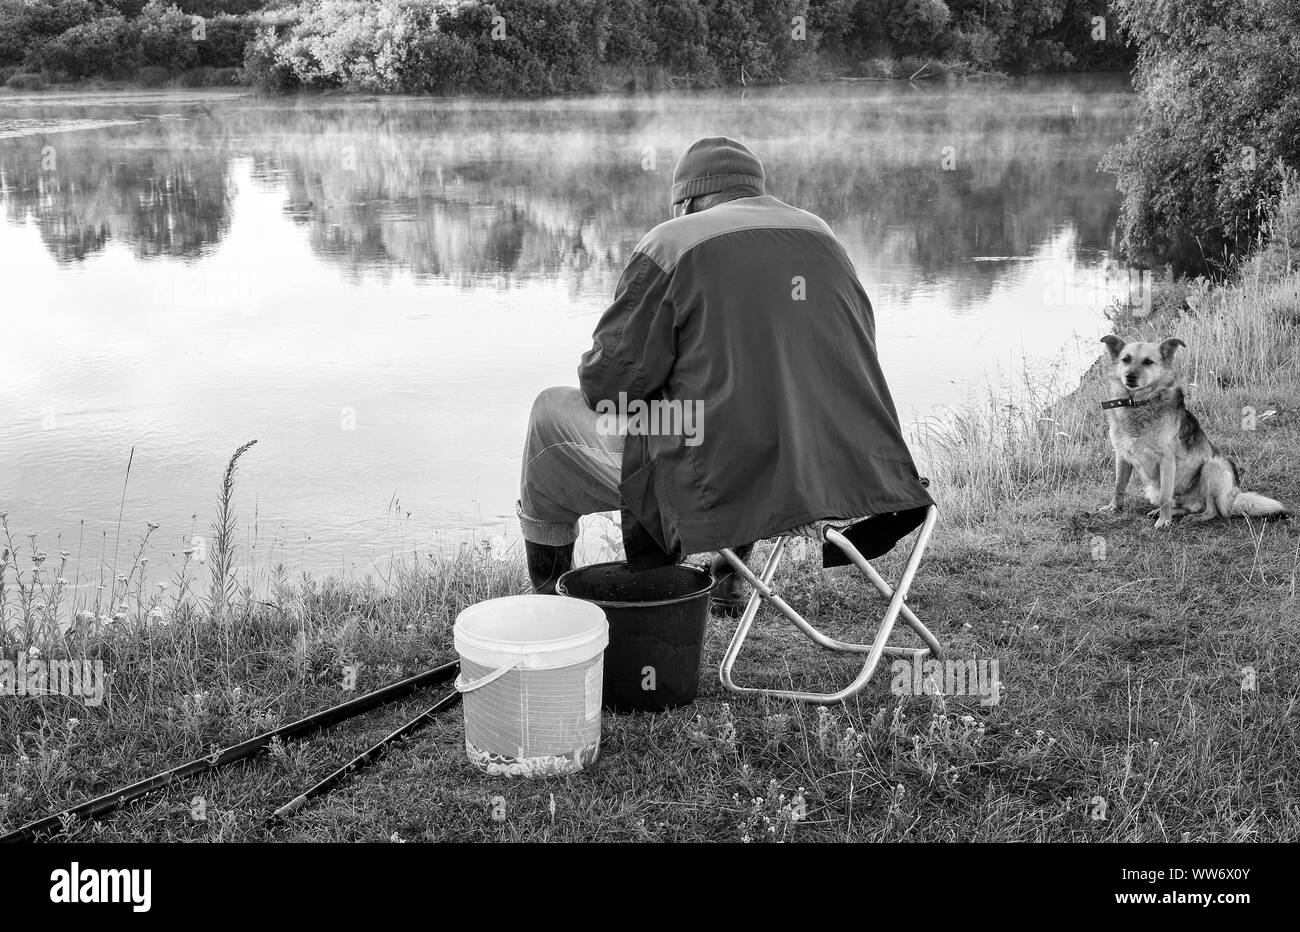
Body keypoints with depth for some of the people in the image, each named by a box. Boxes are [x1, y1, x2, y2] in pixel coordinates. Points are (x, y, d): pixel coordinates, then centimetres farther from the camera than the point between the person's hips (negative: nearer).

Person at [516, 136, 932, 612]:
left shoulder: (672, 244, -6)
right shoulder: (824, 238, 13)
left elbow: (613, 373, -10)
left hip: (717, 486, -6)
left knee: (552, 413, 18)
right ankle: (726, 580, 43)